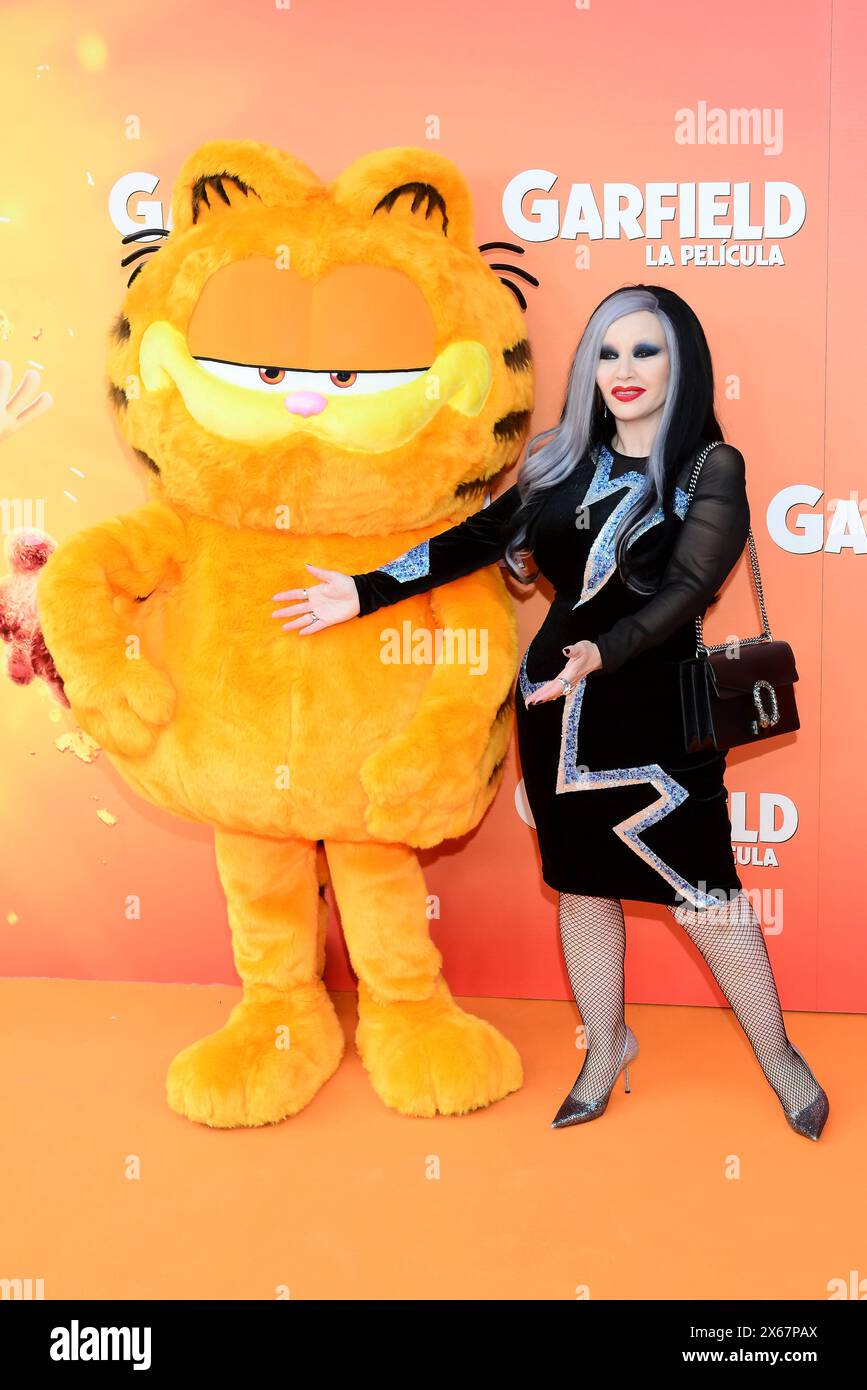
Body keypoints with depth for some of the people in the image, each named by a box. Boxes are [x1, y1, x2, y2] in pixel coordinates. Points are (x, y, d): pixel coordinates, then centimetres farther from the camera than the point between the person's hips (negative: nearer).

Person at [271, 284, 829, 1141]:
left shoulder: (712, 469, -5)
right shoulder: (565, 460, 8)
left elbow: (687, 587, -16)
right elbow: (480, 537, 7)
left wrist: (600, 654, -33)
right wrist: (366, 591, 2)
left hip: (654, 710, -4)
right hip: (556, 706, 4)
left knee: (700, 893, 1)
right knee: (581, 884, 14)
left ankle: (778, 1058, 25)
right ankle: (604, 1053, 34)